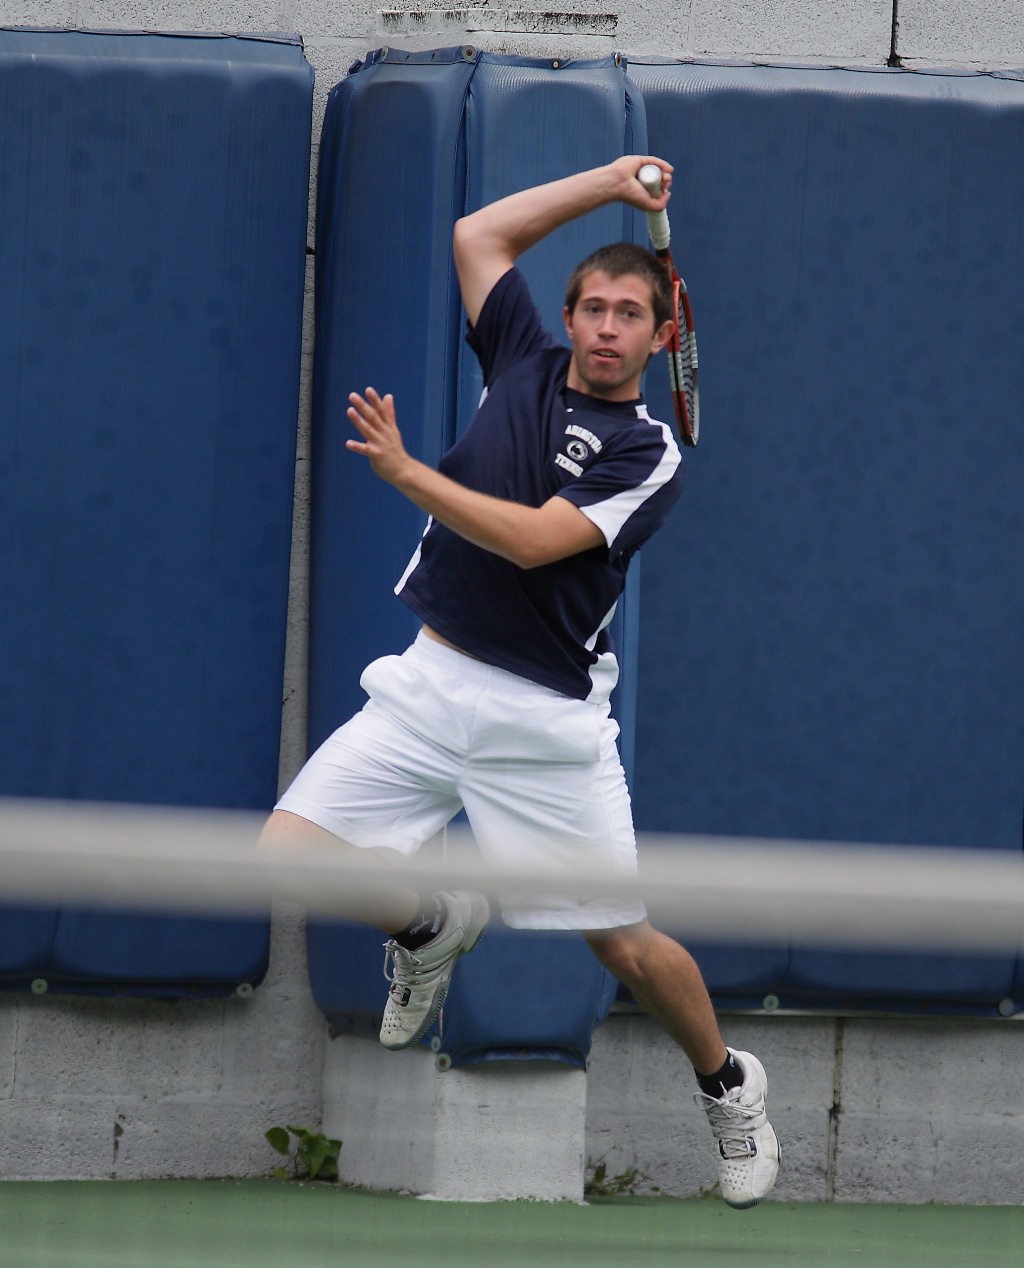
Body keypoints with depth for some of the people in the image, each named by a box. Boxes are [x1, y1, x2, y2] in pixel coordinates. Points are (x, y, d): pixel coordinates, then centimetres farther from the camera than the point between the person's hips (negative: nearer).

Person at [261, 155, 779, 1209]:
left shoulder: (648, 457, -7)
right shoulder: (526, 365, 9)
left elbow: (533, 541, -19)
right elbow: (477, 236, 17)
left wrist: (404, 471, -24)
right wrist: (611, 184, 15)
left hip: (545, 718, -4)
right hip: (428, 687, 4)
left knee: (626, 948, -2)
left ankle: (727, 1085, 27)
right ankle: (429, 929, 20)